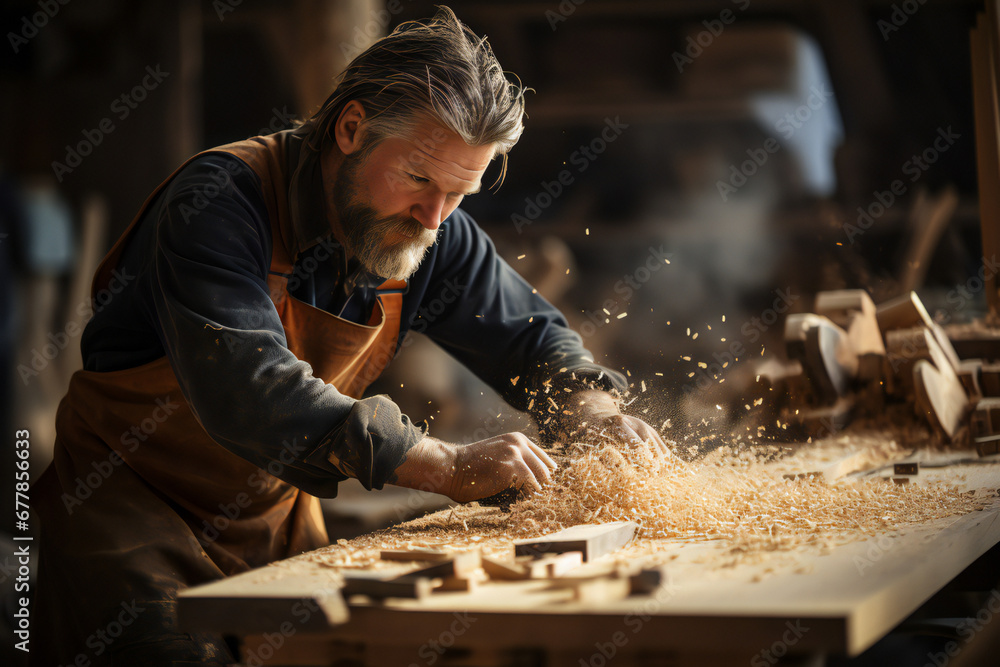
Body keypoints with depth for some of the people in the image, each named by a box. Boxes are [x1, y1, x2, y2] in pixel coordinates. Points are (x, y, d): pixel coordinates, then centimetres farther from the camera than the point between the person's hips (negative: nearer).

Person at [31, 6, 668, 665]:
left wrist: (594, 411, -13)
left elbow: (530, 335, 9)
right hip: (127, 501, -6)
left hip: (277, 513, 6)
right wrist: (452, 468, -41)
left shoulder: (434, 235, -6)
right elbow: (246, 388, -38)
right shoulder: (220, 199, -26)